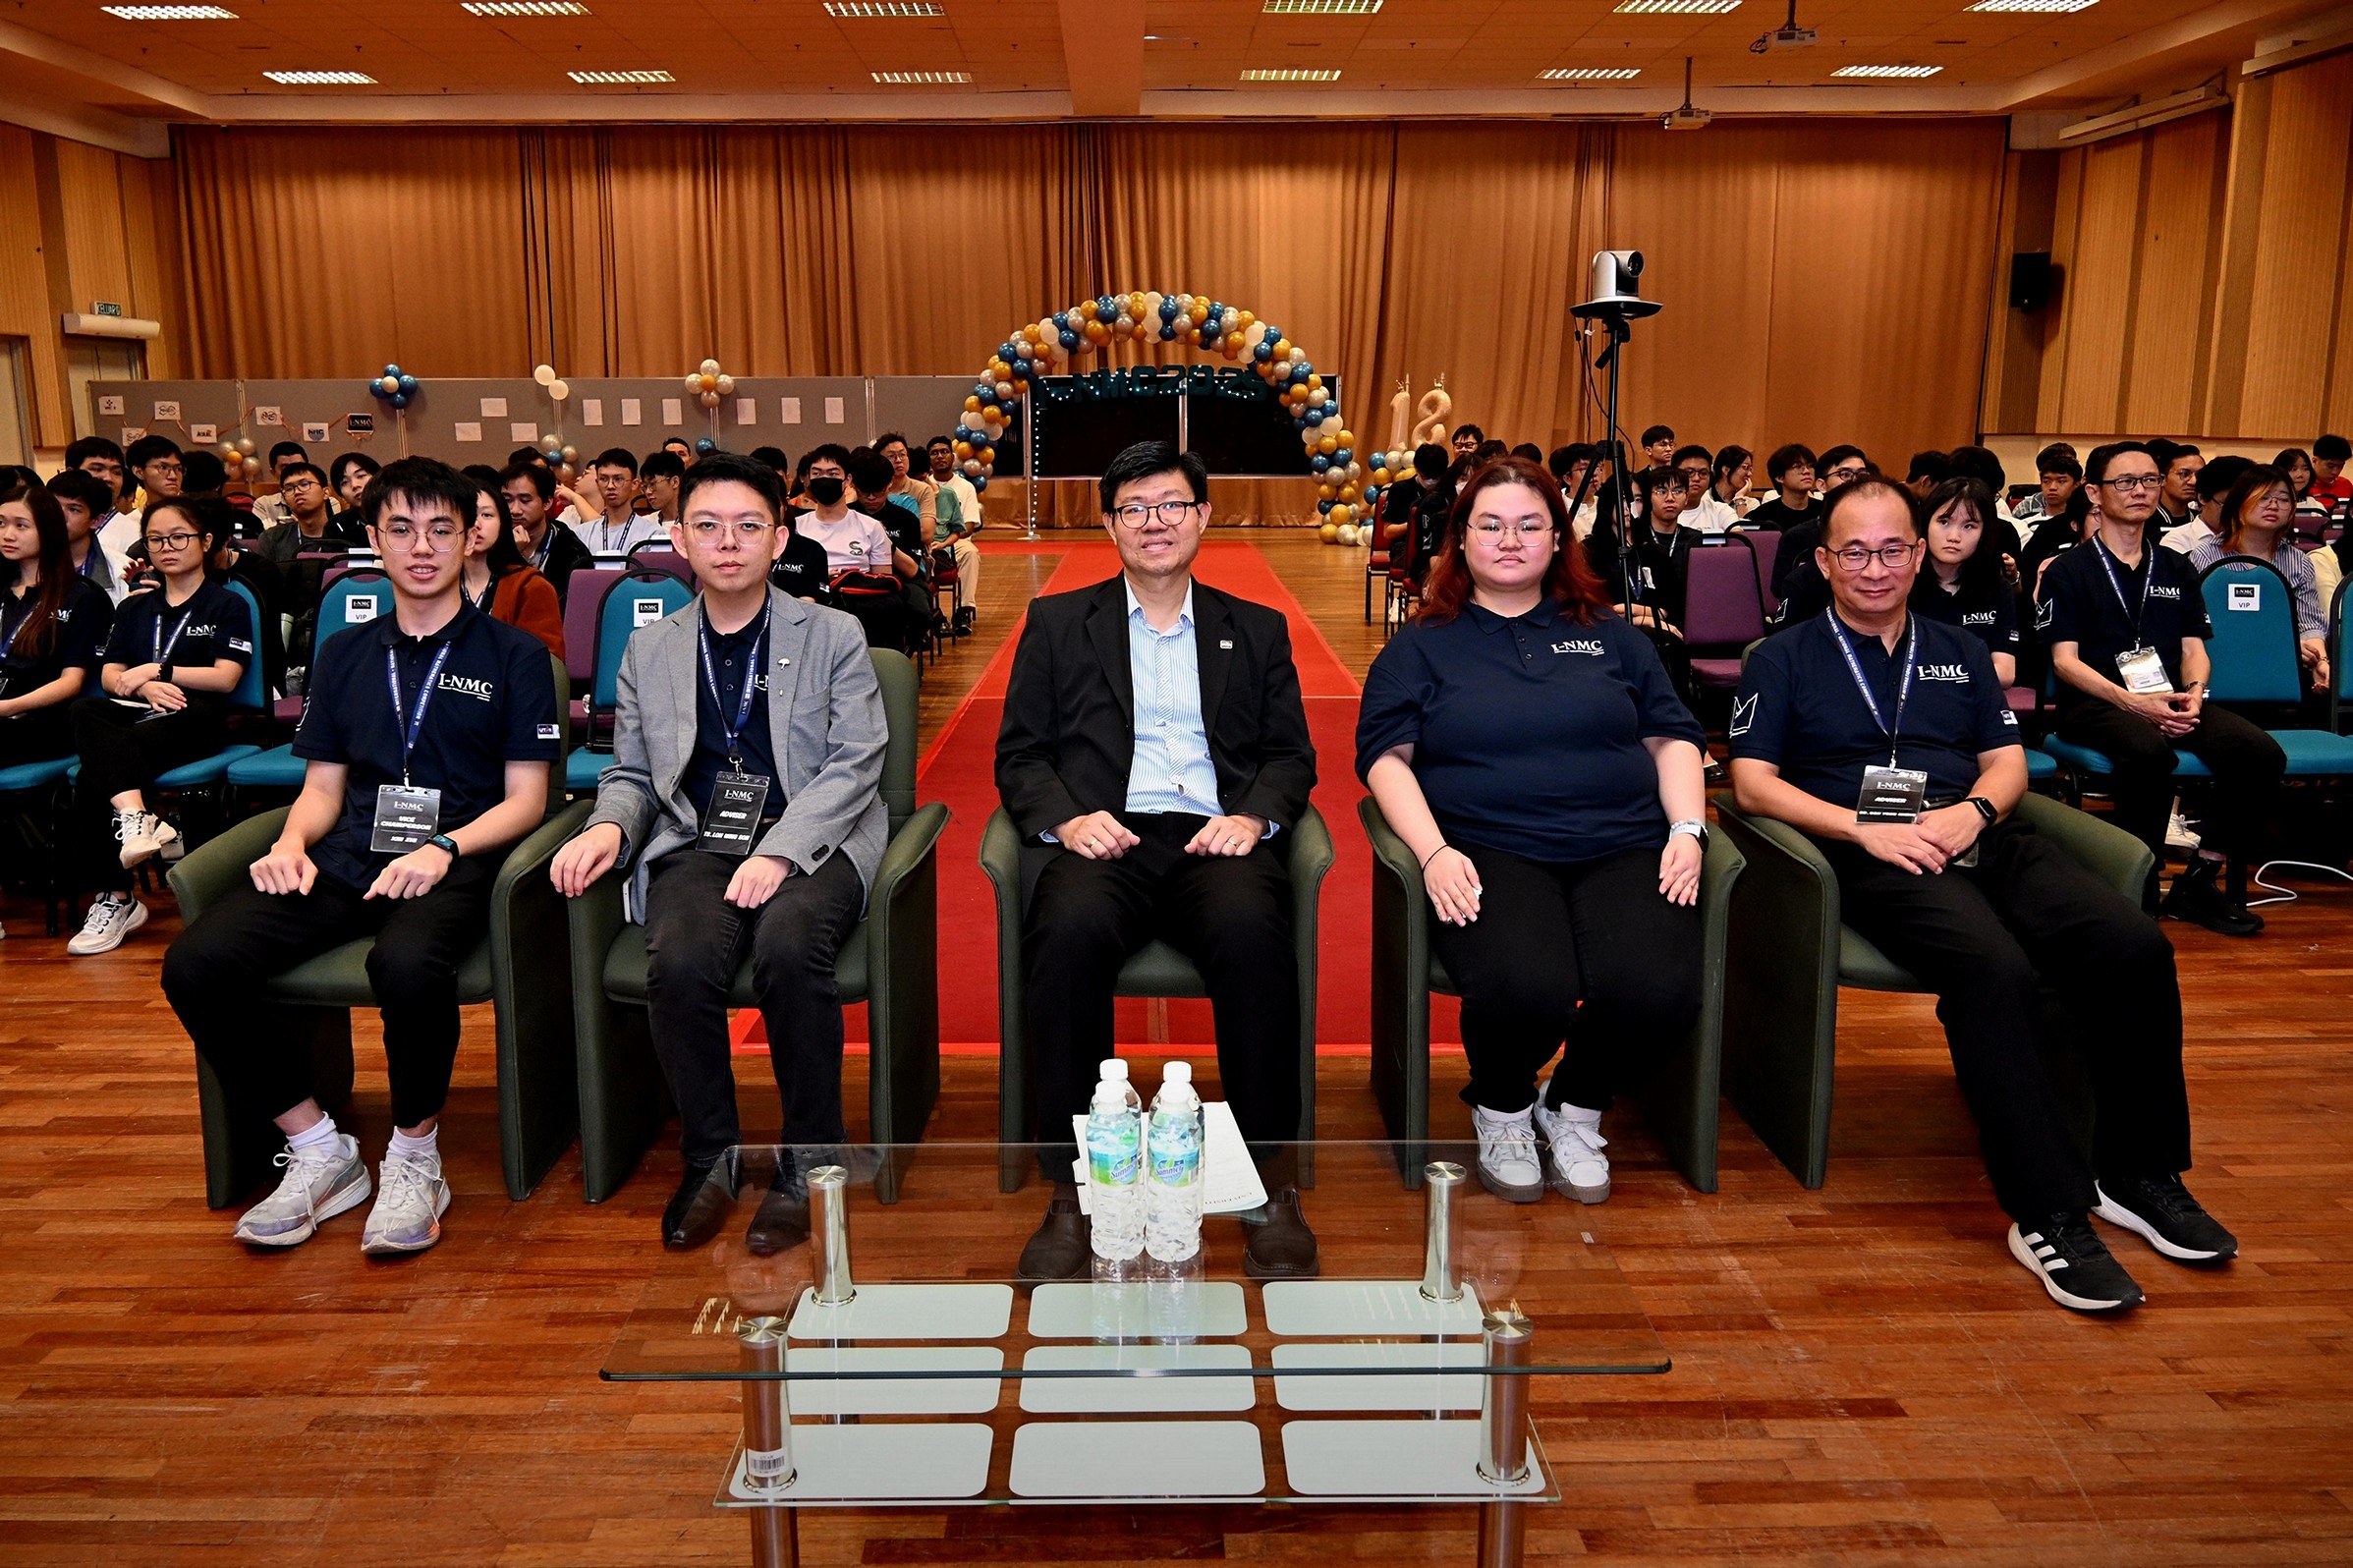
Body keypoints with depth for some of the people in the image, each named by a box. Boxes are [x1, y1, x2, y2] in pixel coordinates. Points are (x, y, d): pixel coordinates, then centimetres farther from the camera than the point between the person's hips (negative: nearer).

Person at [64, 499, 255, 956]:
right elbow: (109, 676, 15)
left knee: (94, 773, -31)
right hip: (132, 714, 4)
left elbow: (226, 677, -2)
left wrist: (156, 670, -6)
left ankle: (114, 897, -34)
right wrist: (146, 687, -7)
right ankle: (135, 816, -51)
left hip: (193, 718, -4)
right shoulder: (134, 608, 27)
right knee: (85, 712, -35)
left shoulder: (227, 605, 12)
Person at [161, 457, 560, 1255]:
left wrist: (444, 847, -15)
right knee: (194, 963, -20)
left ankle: (414, 1158, -13)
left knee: (406, 963, -39)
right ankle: (318, 1150, -4)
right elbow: (323, 784, 21)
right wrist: (292, 841, -2)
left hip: (454, 860, -5)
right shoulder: (345, 654, 22)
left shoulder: (513, 655, 8)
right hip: (347, 856, 5)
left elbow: (525, 798, 3)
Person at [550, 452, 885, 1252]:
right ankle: (709, 1158, -6)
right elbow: (630, 774, 21)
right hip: (697, 844, 2)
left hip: (809, 842, -2)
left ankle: (809, 1164, -15)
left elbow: (855, 764, -2)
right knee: (680, 962, -30)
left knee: (788, 947, -34)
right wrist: (609, 826, -4)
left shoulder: (833, 636, 8)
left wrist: (780, 852, -17)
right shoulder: (649, 651, 18)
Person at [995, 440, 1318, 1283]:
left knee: (1251, 927, -35)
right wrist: (1066, 819, -9)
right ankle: (1072, 1191, -26)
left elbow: (1292, 756, 16)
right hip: (1104, 837, 0)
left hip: (1213, 838, 1)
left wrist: (1252, 816, -6)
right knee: (1069, 928, -36)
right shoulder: (1057, 623, 19)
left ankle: (1274, 1185, -23)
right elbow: (1019, 755, 12)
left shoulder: (1258, 629, 23)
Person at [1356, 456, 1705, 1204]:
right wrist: (1433, 852, -13)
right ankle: (1501, 1111, 4)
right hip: (1490, 854, -2)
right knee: (1527, 989, -33)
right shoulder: (1422, 644, 15)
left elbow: (1672, 737, 19)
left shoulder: (1610, 636, 22)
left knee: (1657, 987, -28)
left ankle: (1574, 1109, 6)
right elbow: (1386, 754, 3)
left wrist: (1688, 830, 0)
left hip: (1623, 848, 3)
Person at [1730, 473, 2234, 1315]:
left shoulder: (1959, 652, 26)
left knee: (2134, 945, -21)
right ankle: (2049, 1214, -28)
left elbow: (2008, 762, 19)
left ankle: (2137, 1173, -5)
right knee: (1995, 967, -34)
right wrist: (1864, 828, -12)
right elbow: (1752, 781, 2)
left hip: (1980, 838, 5)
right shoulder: (1784, 659, 12)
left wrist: (1972, 811, -5)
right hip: (1869, 853, -5)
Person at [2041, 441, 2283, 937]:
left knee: (2262, 755, -22)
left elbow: (2194, 649, 16)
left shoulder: (2177, 570, 22)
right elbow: (2065, 660, -4)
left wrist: (2193, 693, -8)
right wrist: (2132, 701, -19)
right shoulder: (2067, 571, 6)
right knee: (2149, 751, -39)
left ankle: (2198, 881, -9)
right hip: (2094, 704, -5)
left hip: (2170, 700, 5)